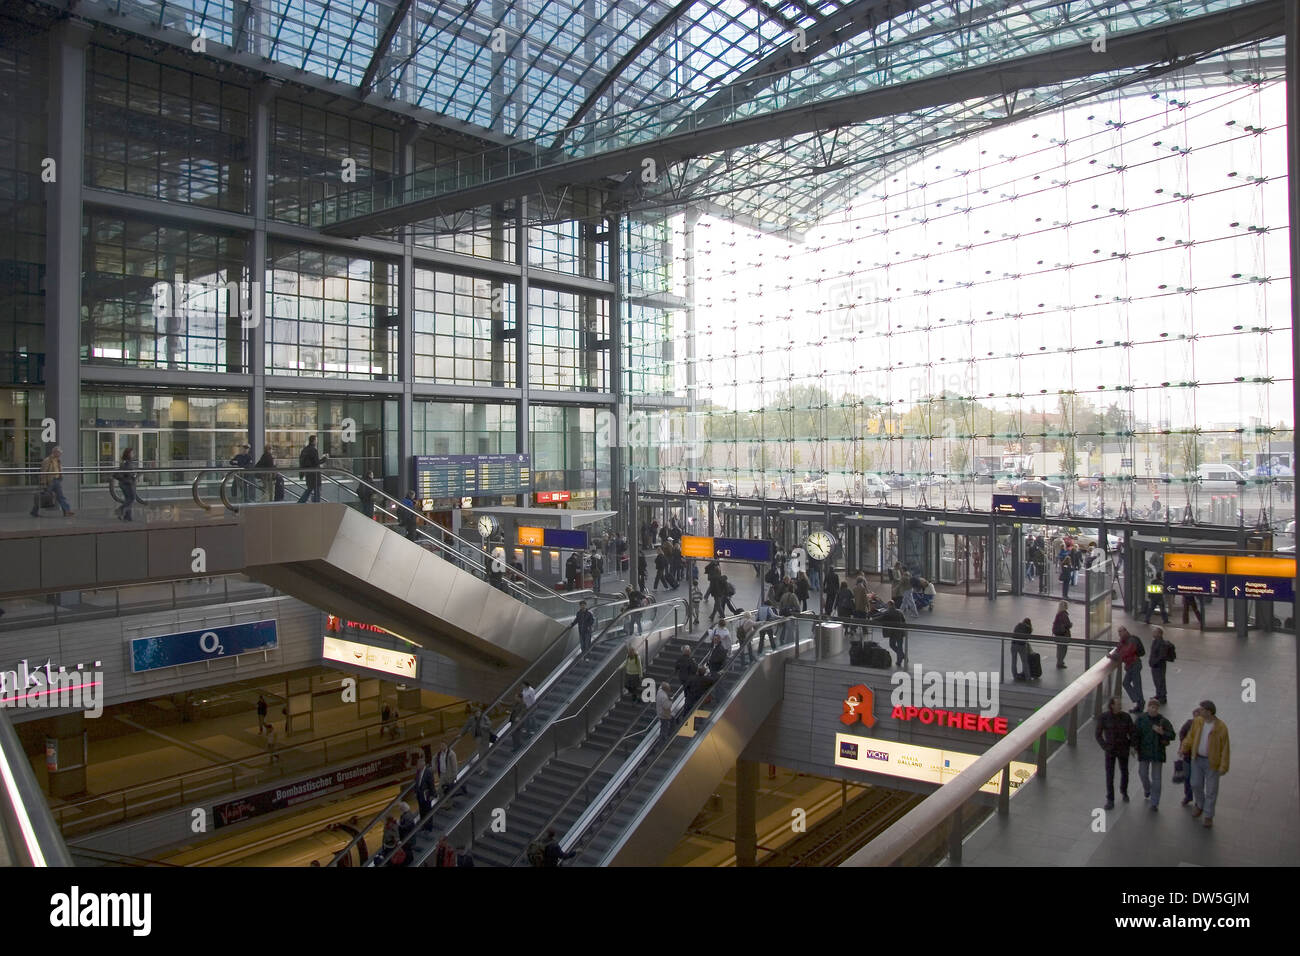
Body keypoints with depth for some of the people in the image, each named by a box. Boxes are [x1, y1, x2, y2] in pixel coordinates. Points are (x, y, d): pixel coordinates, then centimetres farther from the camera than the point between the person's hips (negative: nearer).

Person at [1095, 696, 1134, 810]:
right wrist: (1105, 747, -13)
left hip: (1123, 750, 2)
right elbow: (1098, 735, -6)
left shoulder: (1126, 717, -9)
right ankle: (1110, 800, 7)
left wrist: (1132, 746, -7)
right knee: (1110, 776, -3)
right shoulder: (1103, 718, -13)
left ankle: (1124, 792, 47)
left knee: (1124, 772, 18)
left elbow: (1132, 733, 3)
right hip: (1110, 750, -2)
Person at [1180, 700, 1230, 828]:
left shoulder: (1221, 727, -21)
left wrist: (1223, 767, -14)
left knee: (1211, 789, 7)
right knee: (1196, 785, 15)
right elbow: (1191, 736, 8)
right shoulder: (1197, 721, -8)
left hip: (1212, 762, -4)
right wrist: (1184, 748, 1)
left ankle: (1208, 816, 22)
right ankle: (1200, 806, 41)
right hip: (1197, 759, 4)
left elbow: (1225, 748, -15)